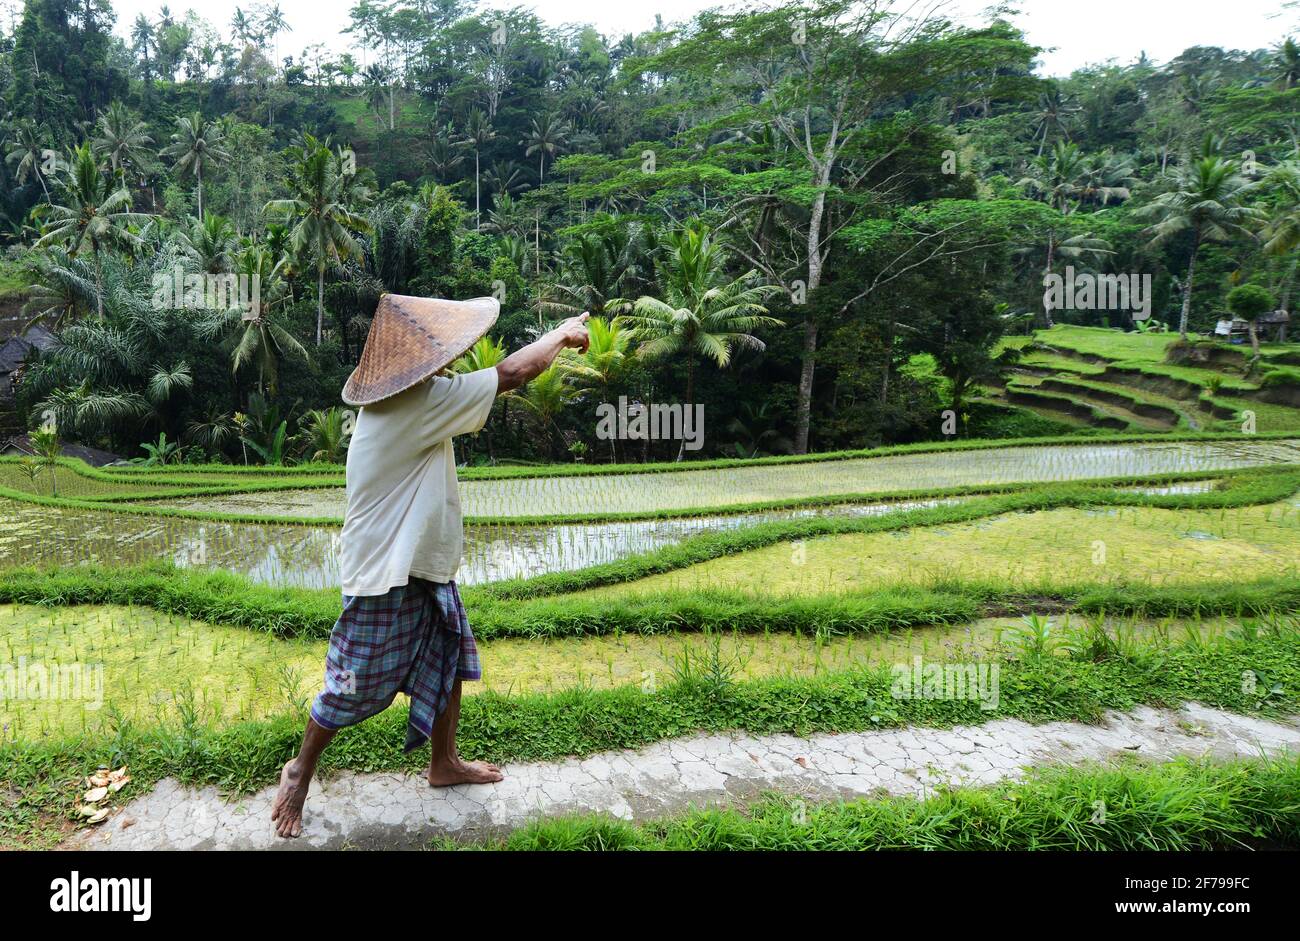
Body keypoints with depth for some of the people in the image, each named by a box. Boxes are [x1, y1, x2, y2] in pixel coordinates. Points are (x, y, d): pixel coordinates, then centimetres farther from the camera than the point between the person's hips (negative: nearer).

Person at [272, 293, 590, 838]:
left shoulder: (404, 398, 3)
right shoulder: (419, 400, -25)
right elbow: (512, 374, -22)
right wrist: (564, 333, -7)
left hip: (424, 567, 9)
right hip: (387, 576, -9)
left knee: (449, 659, 19)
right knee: (355, 687, 9)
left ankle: (444, 763, 38)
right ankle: (300, 770, 33)